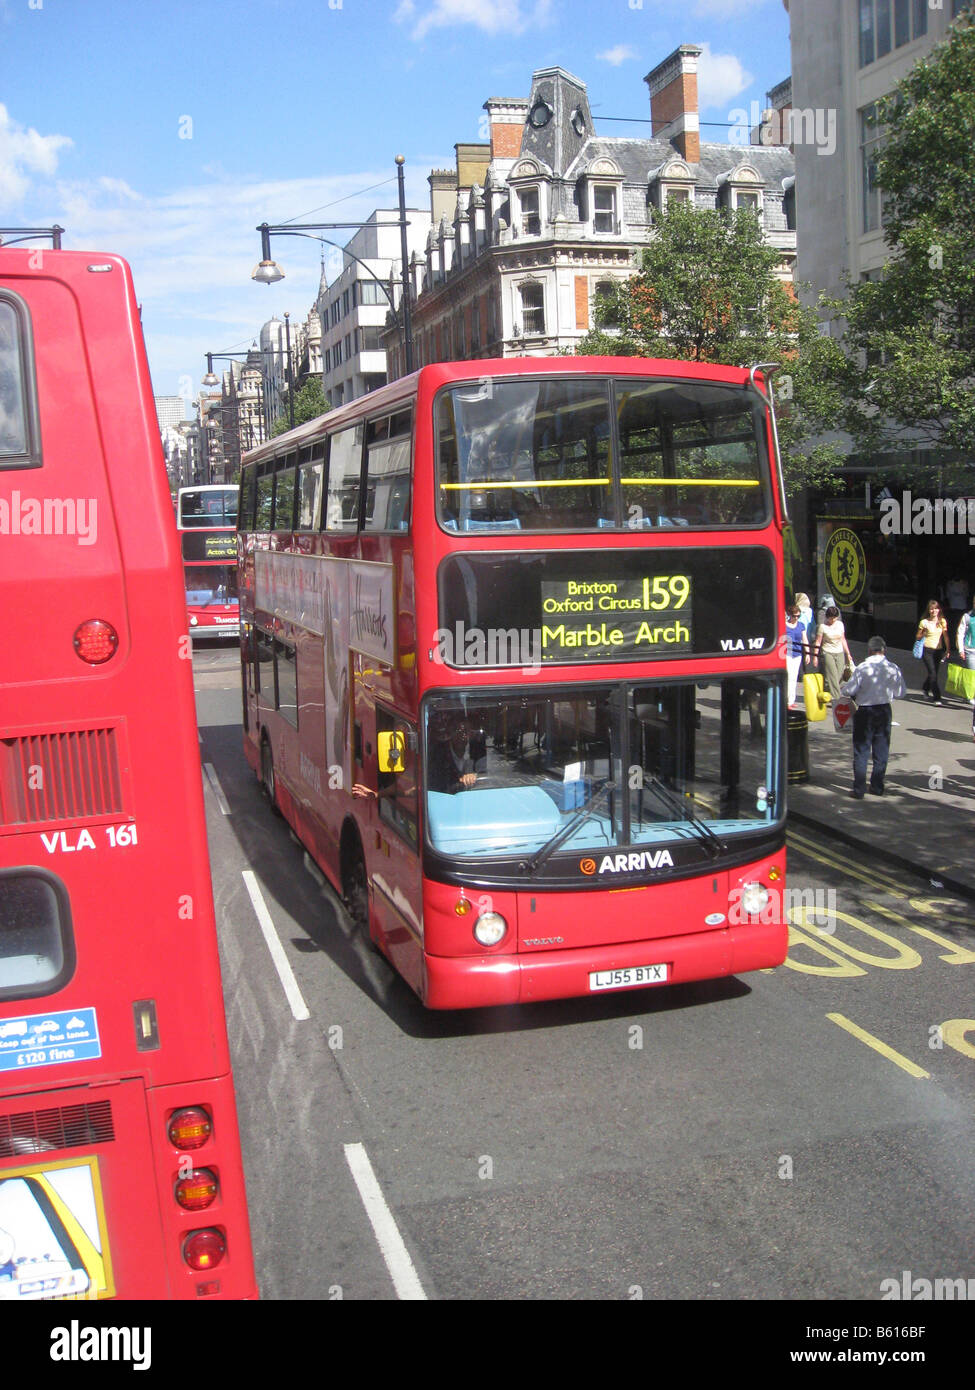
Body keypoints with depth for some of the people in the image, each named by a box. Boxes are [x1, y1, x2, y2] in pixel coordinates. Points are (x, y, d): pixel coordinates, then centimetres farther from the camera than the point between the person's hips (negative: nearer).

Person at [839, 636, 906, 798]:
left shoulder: (861, 668, -16)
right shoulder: (894, 669, -6)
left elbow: (848, 691, -13)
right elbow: (899, 693, 2)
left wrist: (843, 688, 9)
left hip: (865, 712, -3)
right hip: (885, 711, 3)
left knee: (861, 752, 5)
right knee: (881, 751, 15)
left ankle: (859, 789, 5)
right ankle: (877, 787, 22)